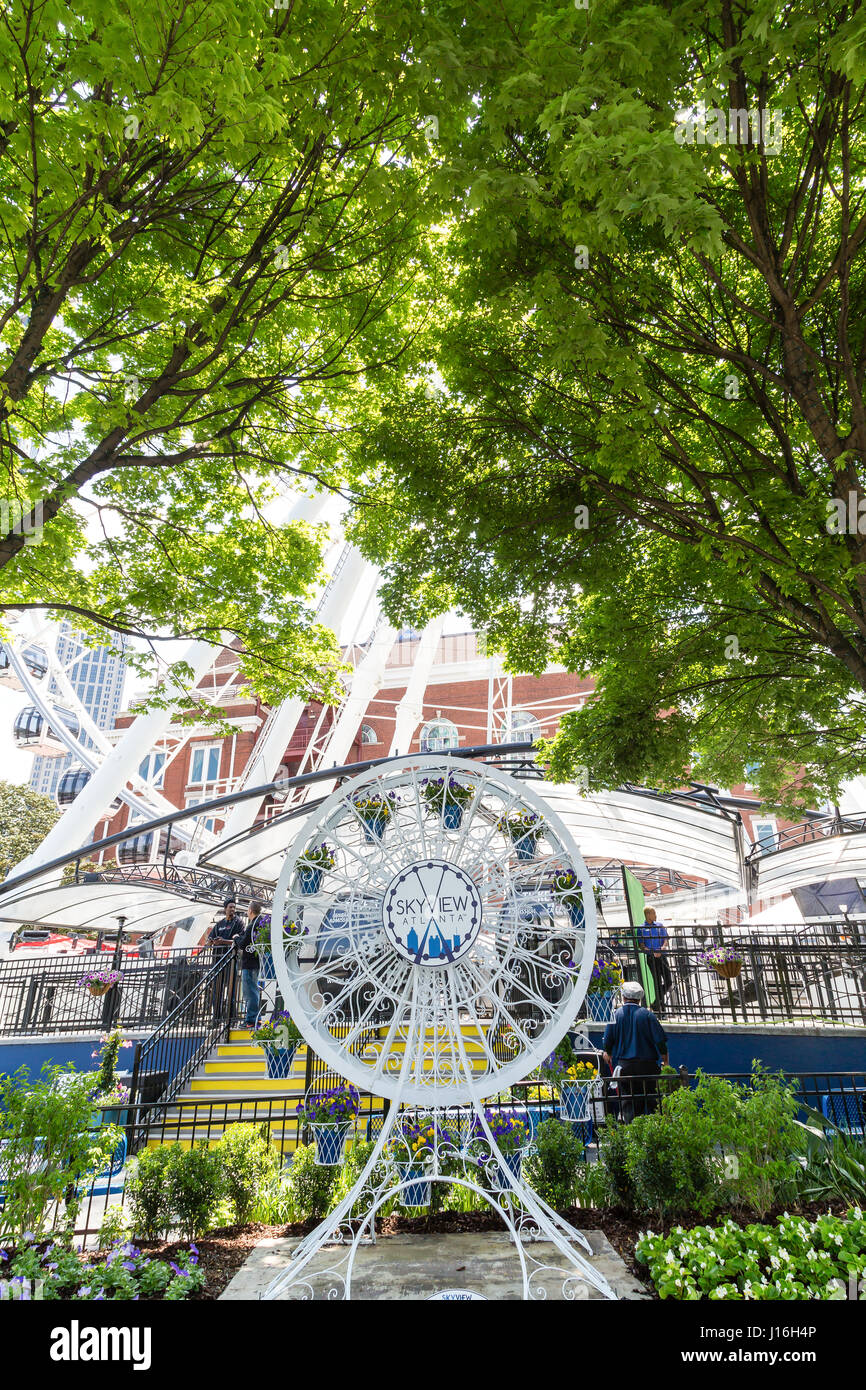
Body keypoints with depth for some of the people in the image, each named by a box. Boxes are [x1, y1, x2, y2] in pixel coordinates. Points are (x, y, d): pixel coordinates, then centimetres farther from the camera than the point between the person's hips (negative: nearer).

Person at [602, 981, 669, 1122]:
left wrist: (606, 1052, 22)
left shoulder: (617, 1014, -2)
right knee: (649, 1100, 9)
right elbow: (660, 1040, -4)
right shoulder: (647, 1014, -5)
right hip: (647, 1065, -1)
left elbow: (608, 1040, 2)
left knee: (627, 1101, 8)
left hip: (624, 1066, 1)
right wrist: (665, 1059, 10)